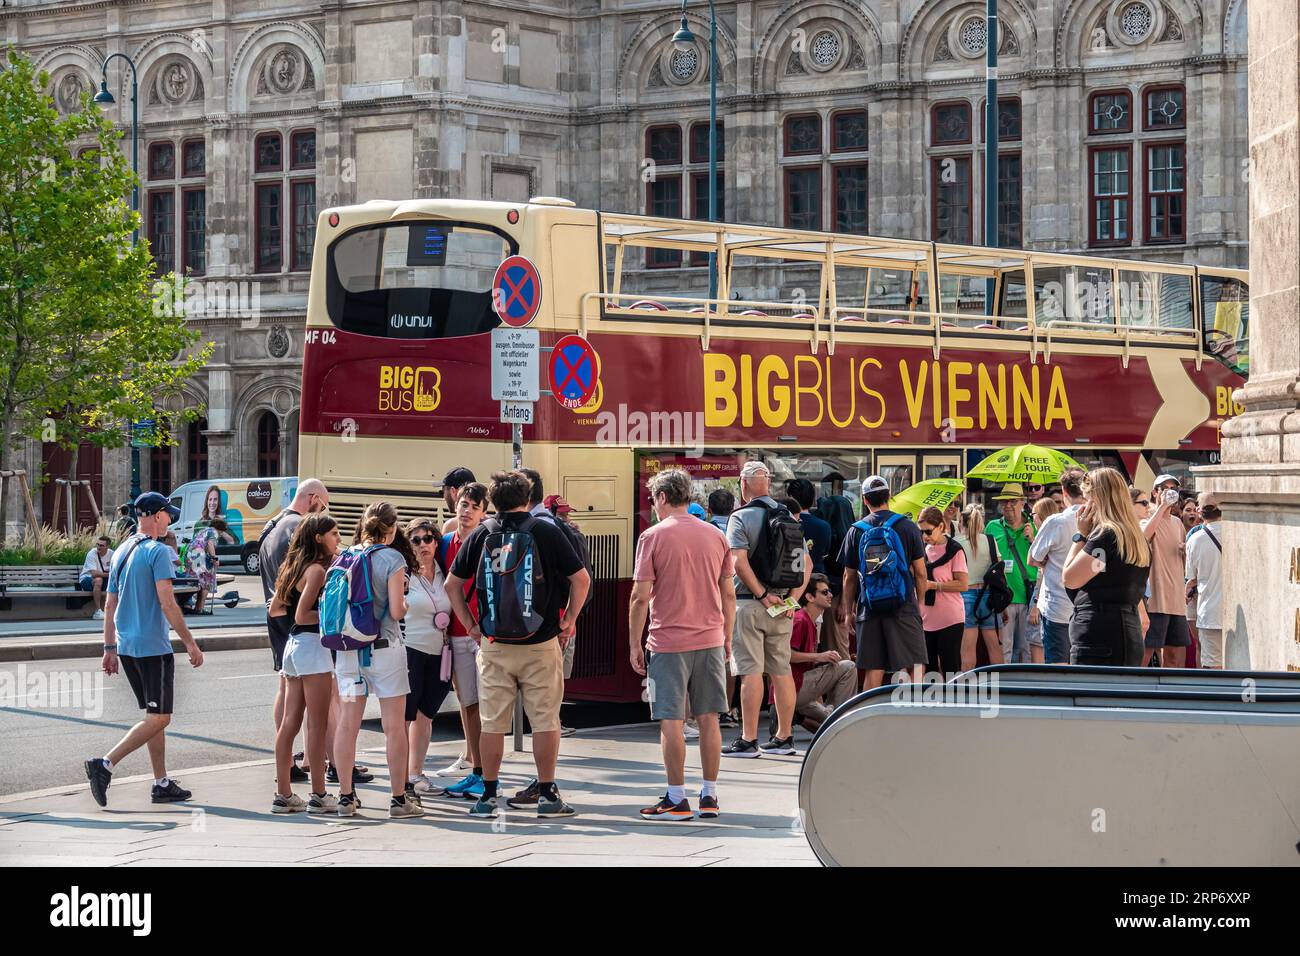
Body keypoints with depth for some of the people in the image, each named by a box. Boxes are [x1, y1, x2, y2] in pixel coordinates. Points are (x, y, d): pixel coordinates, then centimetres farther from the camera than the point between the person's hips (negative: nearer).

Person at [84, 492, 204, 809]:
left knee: (155, 716, 14)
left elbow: (110, 606, 16)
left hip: (126, 647, 9)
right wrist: (190, 643, -13)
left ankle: (162, 784, 15)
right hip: (153, 648, -9)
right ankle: (105, 764, -17)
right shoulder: (157, 551, -11)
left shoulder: (120, 552, 13)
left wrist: (110, 648, 20)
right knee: (158, 718, -6)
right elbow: (167, 604, -17)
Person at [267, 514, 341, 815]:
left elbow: (275, 609, 19)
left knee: (289, 723, 9)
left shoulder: (295, 566, 14)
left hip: (294, 644, 9)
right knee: (318, 723, -4)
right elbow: (302, 615, -18)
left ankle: (283, 793, 11)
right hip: (313, 645, -9)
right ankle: (319, 795, -2)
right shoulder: (317, 570, -13)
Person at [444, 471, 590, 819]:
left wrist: (471, 625, 12)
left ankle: (488, 796, 8)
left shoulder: (480, 535, 4)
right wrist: (569, 620, 5)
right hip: (541, 643, -2)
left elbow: (452, 584, 7)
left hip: (493, 644, 2)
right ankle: (547, 794, 7)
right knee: (545, 719, 5)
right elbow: (581, 578, -4)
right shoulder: (546, 531, -2)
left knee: (492, 722, 6)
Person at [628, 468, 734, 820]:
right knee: (708, 719, 9)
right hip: (710, 640, 4)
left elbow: (641, 596, -8)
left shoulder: (653, 536, -6)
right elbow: (728, 594, 10)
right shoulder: (716, 536, 7)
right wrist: (727, 637, 20)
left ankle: (677, 799, 1)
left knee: (671, 721, 0)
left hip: (669, 642, -4)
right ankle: (709, 797, 12)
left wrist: (634, 644, -1)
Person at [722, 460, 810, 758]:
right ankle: (784, 737, 16)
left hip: (750, 603, -6)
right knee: (782, 671, 10)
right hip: (782, 606, 6)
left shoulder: (741, 517, -7)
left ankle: (748, 740, -5)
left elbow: (739, 561, -20)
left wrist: (762, 594, -14)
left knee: (750, 672, -6)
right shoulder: (789, 517, 11)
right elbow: (806, 563, 9)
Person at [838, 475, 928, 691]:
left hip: (870, 608, 2)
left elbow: (849, 578, 7)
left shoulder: (856, 531, 4)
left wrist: (848, 611, 16)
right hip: (904, 606, -2)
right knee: (915, 666, 2)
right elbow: (920, 573, 1)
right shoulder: (908, 526, 0)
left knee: (873, 671, 4)